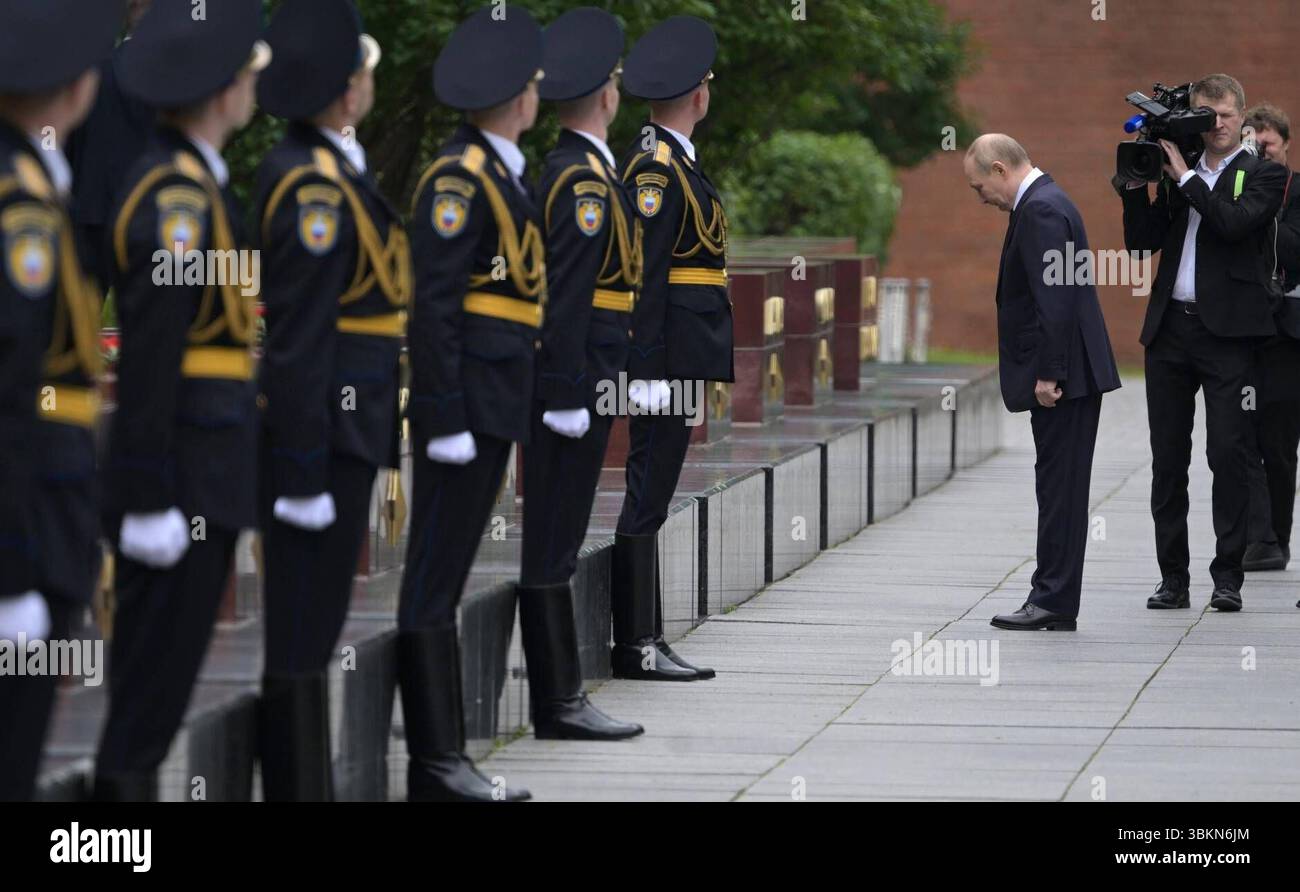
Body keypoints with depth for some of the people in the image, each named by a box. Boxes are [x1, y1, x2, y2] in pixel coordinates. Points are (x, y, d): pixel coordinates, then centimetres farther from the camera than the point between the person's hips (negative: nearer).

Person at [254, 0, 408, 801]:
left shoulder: (325, 172, 12)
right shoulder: (316, 186, -18)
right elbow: (298, 343, -22)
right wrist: (304, 477, -22)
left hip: (339, 434, 10)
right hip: (326, 434, -10)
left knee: (309, 630, 15)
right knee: (303, 639, -4)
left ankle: (307, 786, 23)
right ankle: (298, 787, 0)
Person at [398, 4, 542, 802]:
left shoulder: (503, 173, 15)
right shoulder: (459, 179, -14)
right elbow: (434, 303, -18)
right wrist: (446, 420, -20)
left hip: (497, 400, 10)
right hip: (468, 399, -10)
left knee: (446, 579, 10)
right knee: (436, 581, -5)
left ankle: (446, 757, 14)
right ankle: (434, 765, -4)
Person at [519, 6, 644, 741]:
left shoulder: (563, 170, 14)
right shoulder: (587, 180, -15)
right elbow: (568, 294, -20)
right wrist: (570, 397, -21)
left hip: (572, 382, 10)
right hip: (578, 379, -10)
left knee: (553, 539, 12)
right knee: (553, 544, -6)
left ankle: (557, 694, 18)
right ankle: (559, 705, -3)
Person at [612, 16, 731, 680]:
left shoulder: (672, 160, 16)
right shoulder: (656, 168, -14)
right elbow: (642, 272, -19)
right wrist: (647, 372, -22)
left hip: (679, 359, 10)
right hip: (667, 358, -10)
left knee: (650, 494, 12)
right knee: (646, 495, -7)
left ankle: (643, 639, 16)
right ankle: (636, 647, -5)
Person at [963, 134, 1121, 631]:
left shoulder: (1041, 210, -15)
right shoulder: (1043, 203, 17)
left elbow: (1054, 297, -22)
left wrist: (1048, 375, -21)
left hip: (1062, 379, -11)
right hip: (1068, 376, 11)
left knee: (1059, 487, -7)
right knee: (1059, 488, 10)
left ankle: (1054, 603, -4)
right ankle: (1054, 601, 13)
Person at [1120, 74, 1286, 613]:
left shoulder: (1262, 175, 2)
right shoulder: (1176, 175, 16)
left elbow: (1234, 223, -16)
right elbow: (1141, 242, 11)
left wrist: (1185, 178, -11)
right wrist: (1138, 182, 1)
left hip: (1228, 330, -5)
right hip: (1170, 327, 5)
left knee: (1230, 455, -5)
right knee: (1167, 458, 5)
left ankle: (1227, 576, 0)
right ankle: (1173, 577, 10)